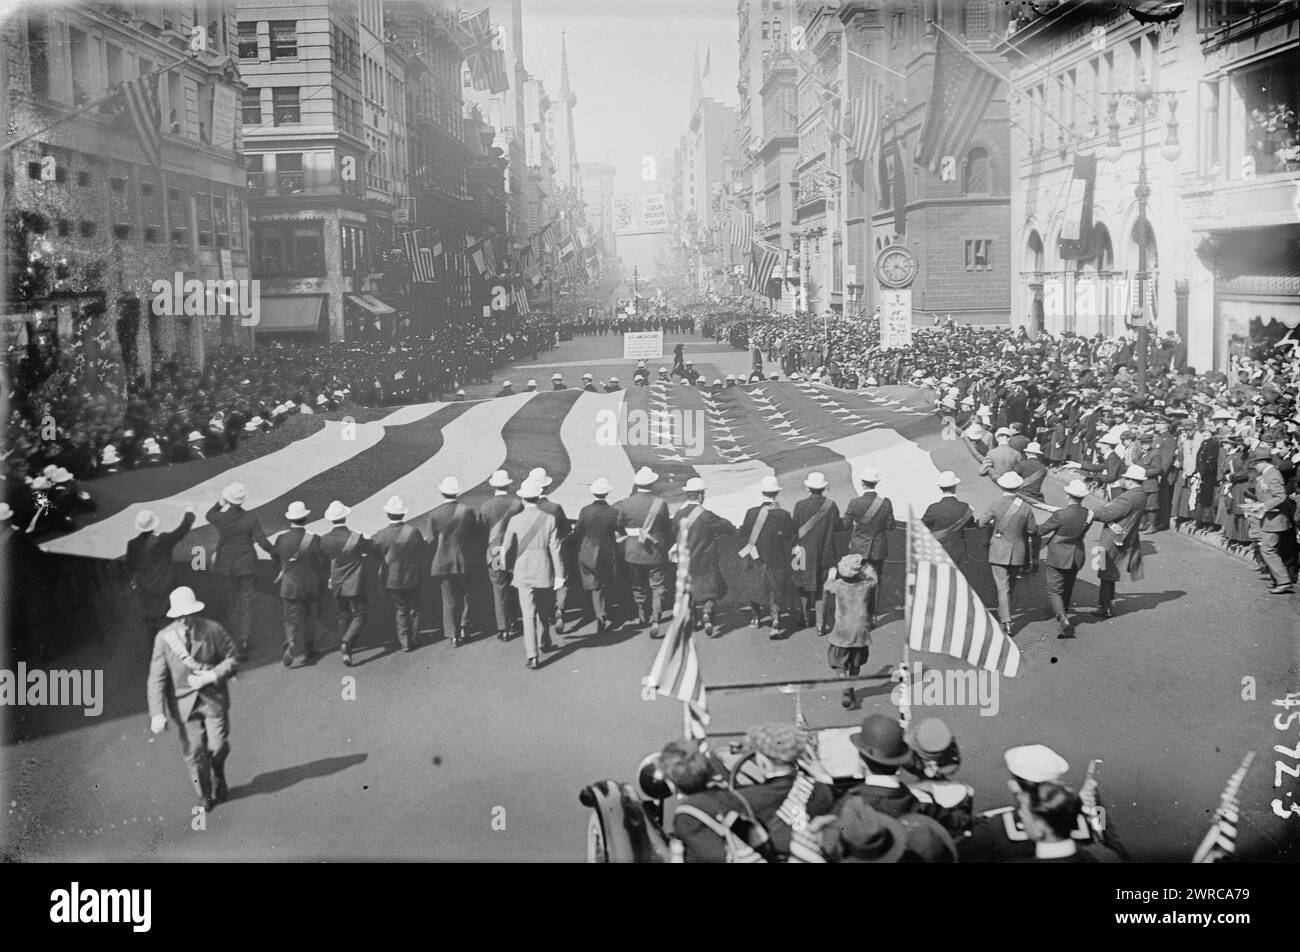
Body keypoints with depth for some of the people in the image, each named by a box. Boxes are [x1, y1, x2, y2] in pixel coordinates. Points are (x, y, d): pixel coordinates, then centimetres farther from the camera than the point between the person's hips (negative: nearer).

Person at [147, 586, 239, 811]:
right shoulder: (164, 638, -8)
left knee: (218, 746, -1)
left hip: (213, 699, 0)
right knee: (194, 752, 2)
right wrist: (157, 713, -16)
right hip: (184, 702, 0)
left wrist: (212, 676, -19)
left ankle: (218, 781, 33)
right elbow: (157, 678, -7)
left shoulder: (213, 630, -8)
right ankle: (205, 797, 24)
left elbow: (232, 660, -1)